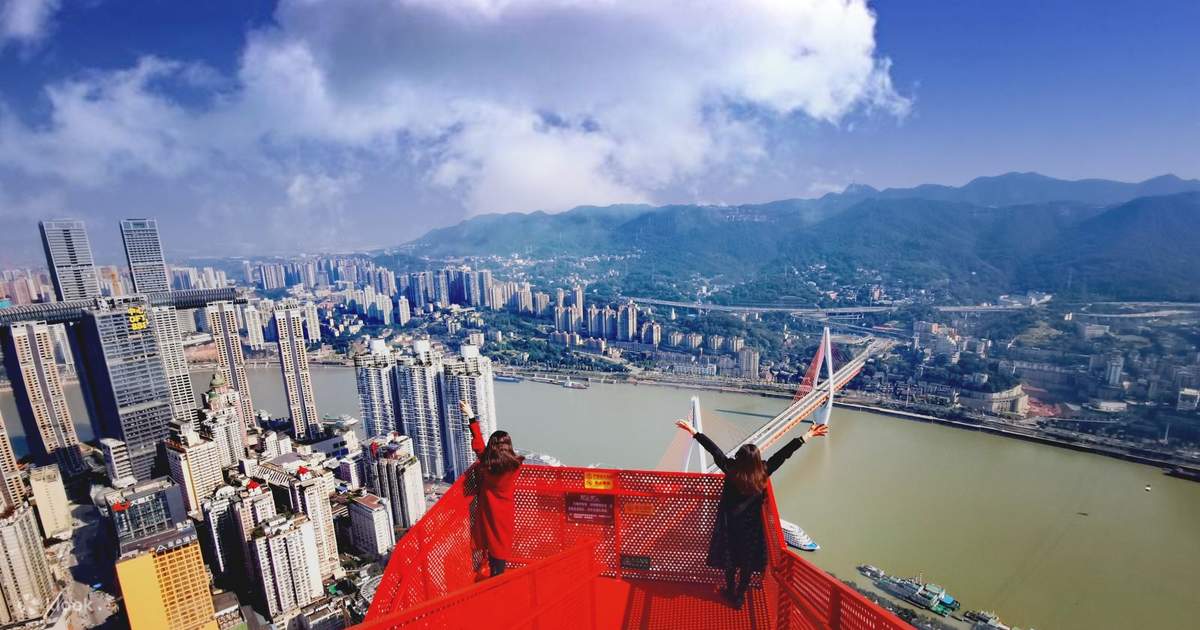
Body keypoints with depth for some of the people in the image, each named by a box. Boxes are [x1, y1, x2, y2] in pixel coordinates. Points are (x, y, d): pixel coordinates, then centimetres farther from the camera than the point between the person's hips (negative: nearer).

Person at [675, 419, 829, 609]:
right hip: (752, 526, 0)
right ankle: (739, 596, 32)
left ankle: (731, 593, 38)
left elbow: (714, 450, -19)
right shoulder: (763, 472, -19)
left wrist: (694, 432, -15)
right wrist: (806, 437, -11)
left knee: (730, 560, 19)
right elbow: (783, 454, -16)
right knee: (748, 563, 18)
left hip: (730, 524, 0)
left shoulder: (731, 469, -22)